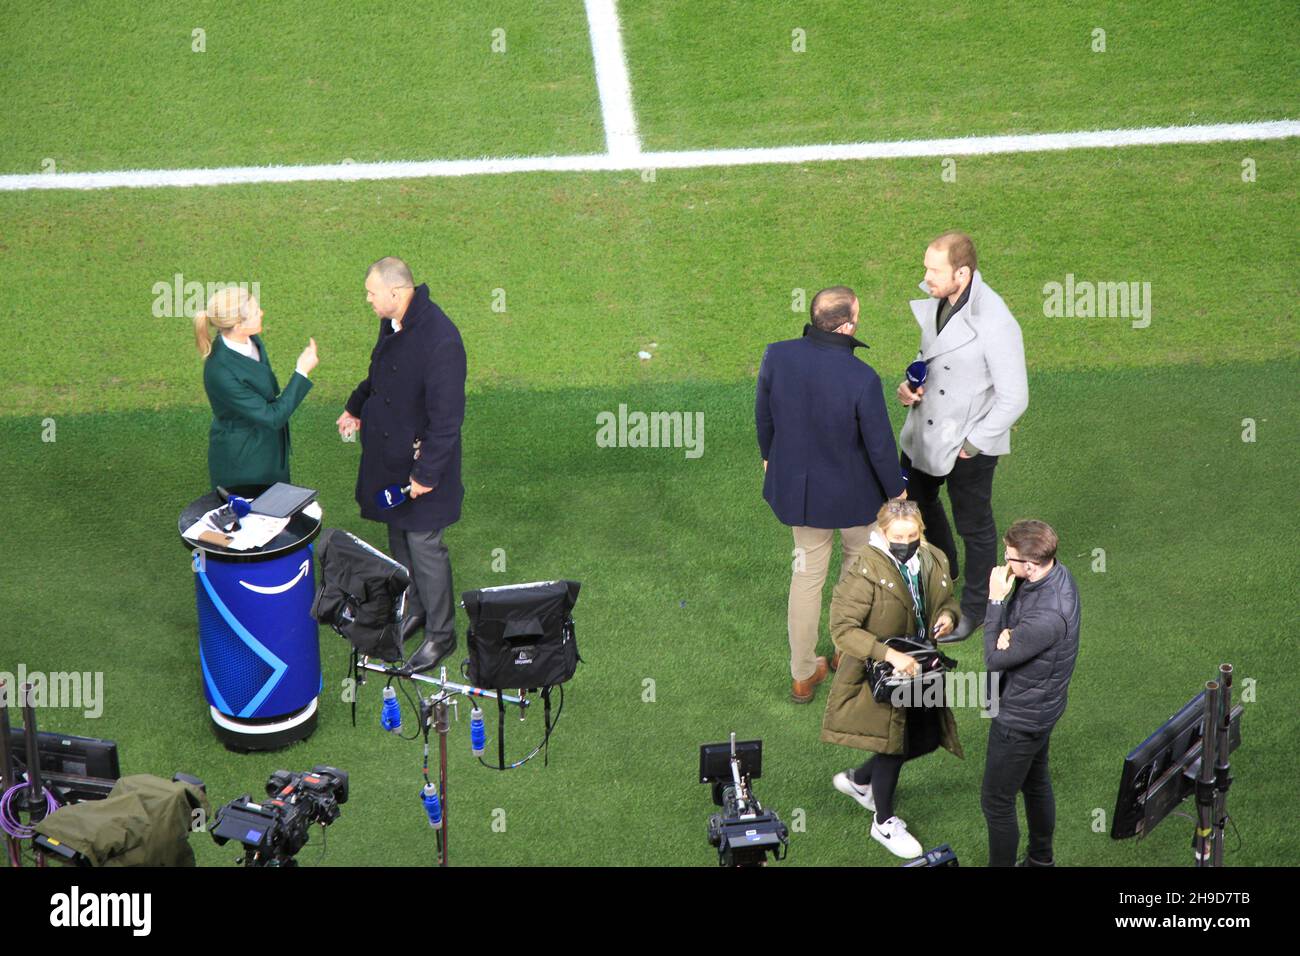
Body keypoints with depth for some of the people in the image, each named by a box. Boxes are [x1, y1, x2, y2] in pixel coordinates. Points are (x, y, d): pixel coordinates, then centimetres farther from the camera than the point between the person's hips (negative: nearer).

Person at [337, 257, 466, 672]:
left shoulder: (439, 340, -30)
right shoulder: (393, 322, -3)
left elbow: (447, 416, -26)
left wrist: (426, 474, -22)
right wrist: (356, 407, 27)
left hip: (420, 462, -8)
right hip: (387, 457, 8)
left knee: (424, 545, 4)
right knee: (399, 537, 21)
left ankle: (440, 634, 20)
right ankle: (414, 611, 40)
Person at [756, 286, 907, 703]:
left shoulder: (777, 357, -20)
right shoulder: (862, 380, -32)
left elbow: (763, 414, -2)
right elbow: (880, 446, -20)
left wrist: (769, 455, 19)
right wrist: (896, 492, -1)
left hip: (796, 481, 3)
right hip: (852, 490, -3)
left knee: (807, 573, 21)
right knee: (860, 554, 28)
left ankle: (802, 675, 32)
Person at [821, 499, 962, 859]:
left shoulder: (933, 562, -6)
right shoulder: (866, 572, -26)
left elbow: (948, 599, 13)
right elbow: (842, 628, -28)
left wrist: (948, 614, -12)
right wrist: (888, 654, -36)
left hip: (919, 668, 7)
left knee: (927, 739, 17)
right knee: (893, 746, 8)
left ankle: (859, 780, 42)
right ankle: (884, 823, 34)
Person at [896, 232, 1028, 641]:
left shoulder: (995, 323, -30)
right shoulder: (935, 299, -8)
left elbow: (1014, 398, -23)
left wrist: (973, 444, -17)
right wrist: (910, 383, -6)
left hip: (968, 443, -8)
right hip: (925, 430, 8)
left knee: (974, 526, 14)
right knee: (916, 499, 28)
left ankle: (975, 606, 36)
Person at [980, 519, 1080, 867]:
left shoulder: (1046, 617, -39)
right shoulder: (1055, 572, -11)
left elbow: (995, 658, -25)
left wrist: (996, 601, -23)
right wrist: (1007, 632, -23)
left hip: (1020, 719, -10)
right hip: (1042, 705, 10)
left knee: (996, 802, 7)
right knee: (1036, 782, 28)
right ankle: (1041, 859, 46)